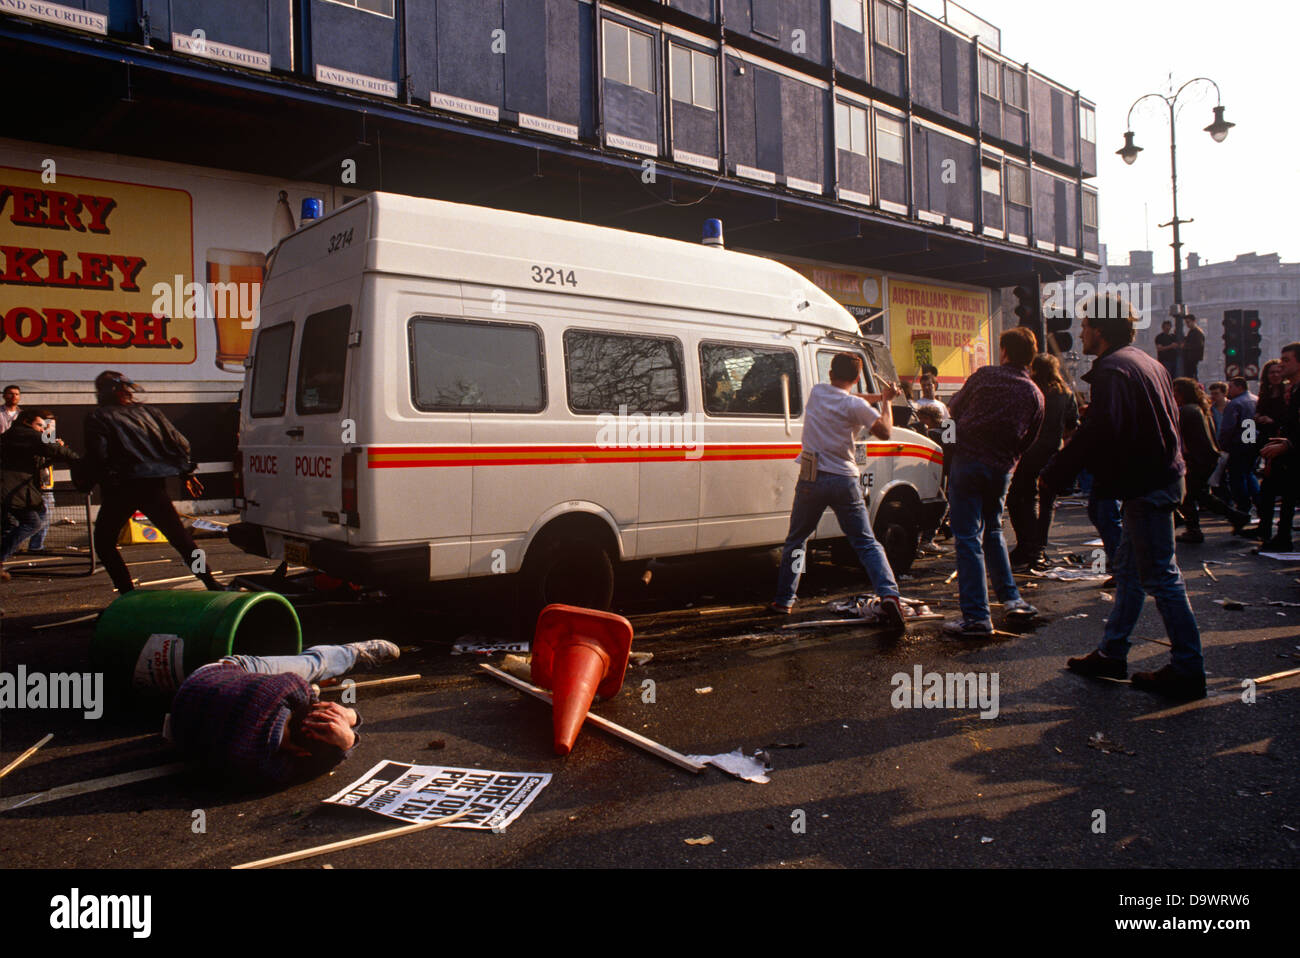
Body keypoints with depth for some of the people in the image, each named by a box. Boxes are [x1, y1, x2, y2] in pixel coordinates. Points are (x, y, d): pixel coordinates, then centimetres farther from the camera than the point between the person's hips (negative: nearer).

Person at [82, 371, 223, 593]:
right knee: (179, 535, 13)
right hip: (154, 485, 4)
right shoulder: (147, 411, 15)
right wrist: (187, 473, 20)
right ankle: (211, 584, 8)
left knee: (104, 542, 13)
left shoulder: (97, 418, 2)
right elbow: (180, 443, 11)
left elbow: (97, 456, -11)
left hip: (120, 488, -4)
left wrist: (89, 480, 3)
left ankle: (129, 594, 4)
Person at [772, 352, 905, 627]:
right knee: (866, 543, 4)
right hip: (843, 481, -3)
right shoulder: (855, 405, -8)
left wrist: (879, 396, 20)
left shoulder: (817, 392, 7)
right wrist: (886, 401, 7)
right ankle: (888, 593, -11)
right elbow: (885, 431, -6)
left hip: (811, 480, 3)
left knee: (796, 540, 17)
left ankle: (784, 600, 20)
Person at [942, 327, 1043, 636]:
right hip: (1001, 469, 4)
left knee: (968, 538, -3)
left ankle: (977, 616, -4)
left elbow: (955, 408, 10)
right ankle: (1011, 598, 29)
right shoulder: (1035, 395, 6)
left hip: (967, 461, -4)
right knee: (992, 532, 25)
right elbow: (1029, 440, 12)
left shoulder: (984, 375, -1)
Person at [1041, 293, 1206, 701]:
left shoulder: (1112, 370, -16)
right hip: (1162, 476, 10)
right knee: (1128, 570, 15)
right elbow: (1168, 420, 21)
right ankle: (1112, 654, 24)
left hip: (1146, 485, -10)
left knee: (1160, 576, -4)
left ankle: (1188, 670, 2)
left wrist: (1054, 473, -18)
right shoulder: (1146, 363, 15)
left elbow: (1099, 433, -26)